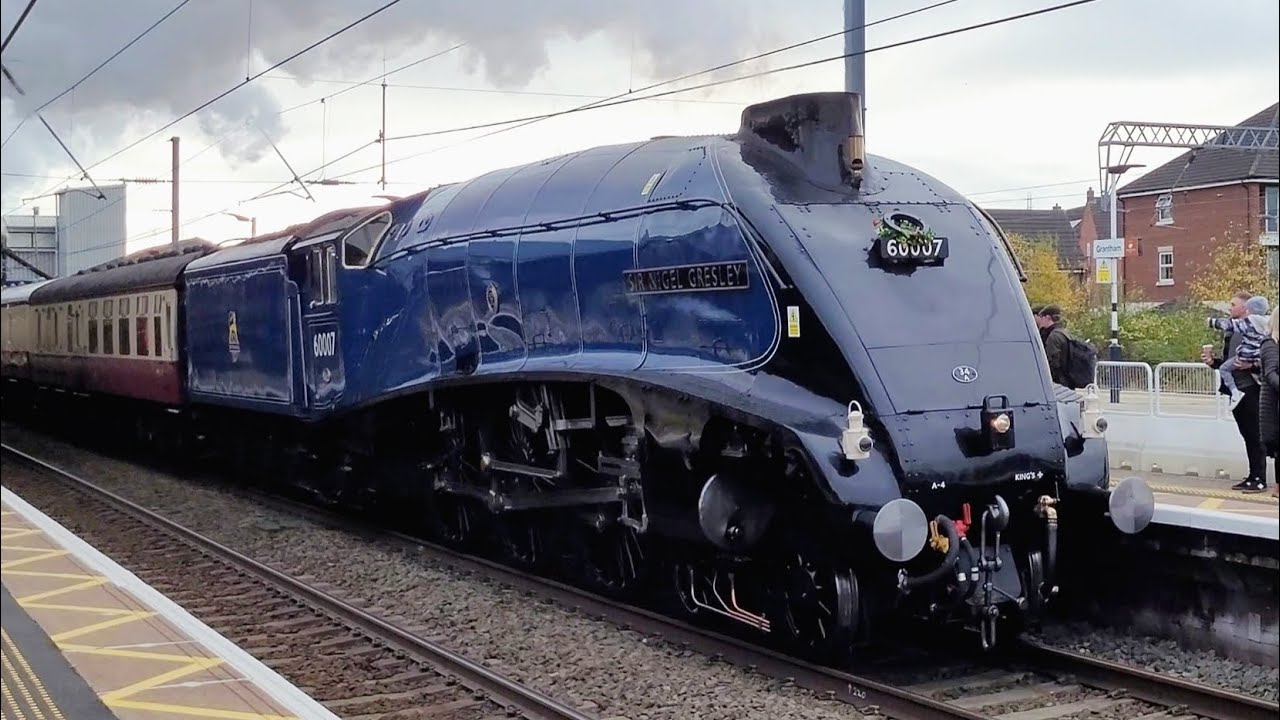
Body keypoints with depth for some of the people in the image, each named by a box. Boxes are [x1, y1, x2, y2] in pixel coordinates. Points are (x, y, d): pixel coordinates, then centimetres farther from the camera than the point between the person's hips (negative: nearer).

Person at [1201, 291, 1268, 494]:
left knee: (1255, 435, -2)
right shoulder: (1231, 331, 15)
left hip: (1251, 390, -8)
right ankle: (1253, 476, 18)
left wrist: (1251, 365, -29)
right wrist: (1212, 362, 5)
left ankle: (1259, 479, 4)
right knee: (1247, 435, 12)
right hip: (1236, 391, 8)